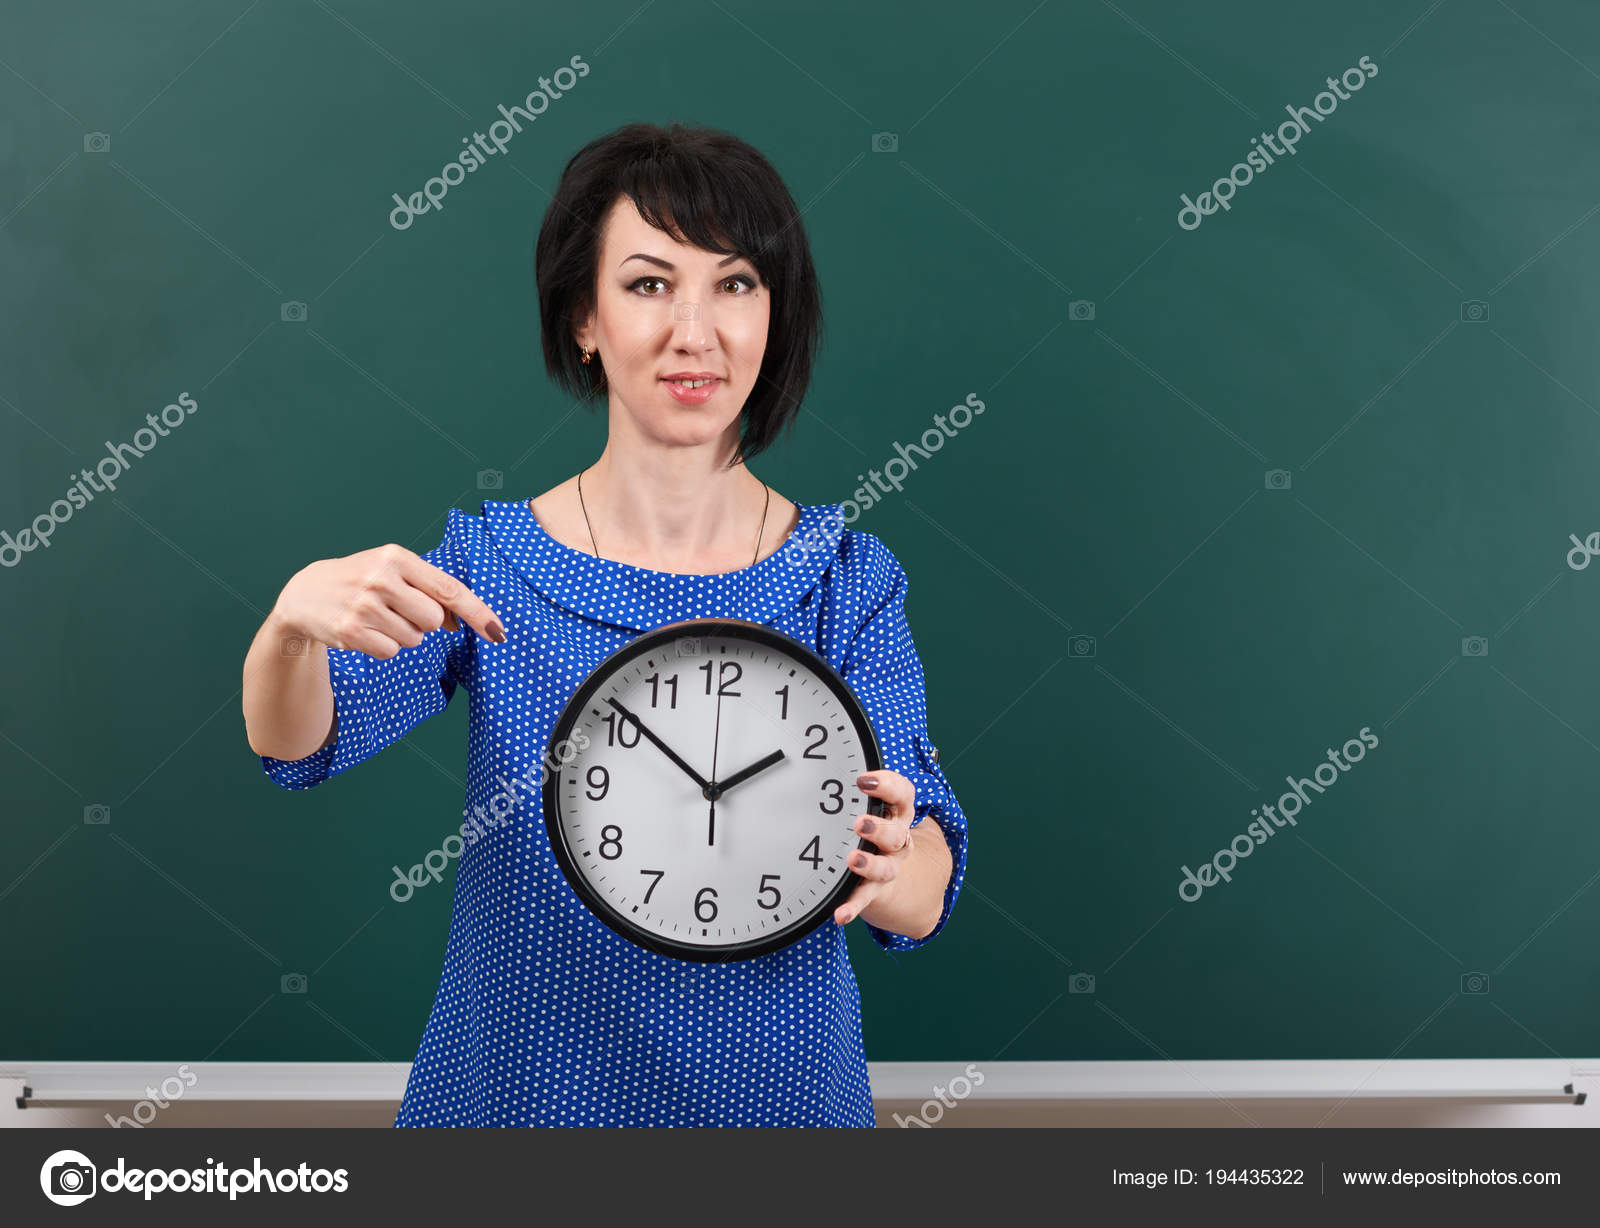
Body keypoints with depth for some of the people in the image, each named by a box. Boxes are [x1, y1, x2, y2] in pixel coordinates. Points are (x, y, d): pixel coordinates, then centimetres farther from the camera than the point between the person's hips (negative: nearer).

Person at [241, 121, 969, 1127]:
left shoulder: (848, 581, -8)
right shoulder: (486, 560, -7)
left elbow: (920, 908, -14)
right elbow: (298, 741, -21)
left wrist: (891, 869, -38)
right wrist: (295, 616, -42)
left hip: (776, 1091, 0)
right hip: (515, 1086, 0)